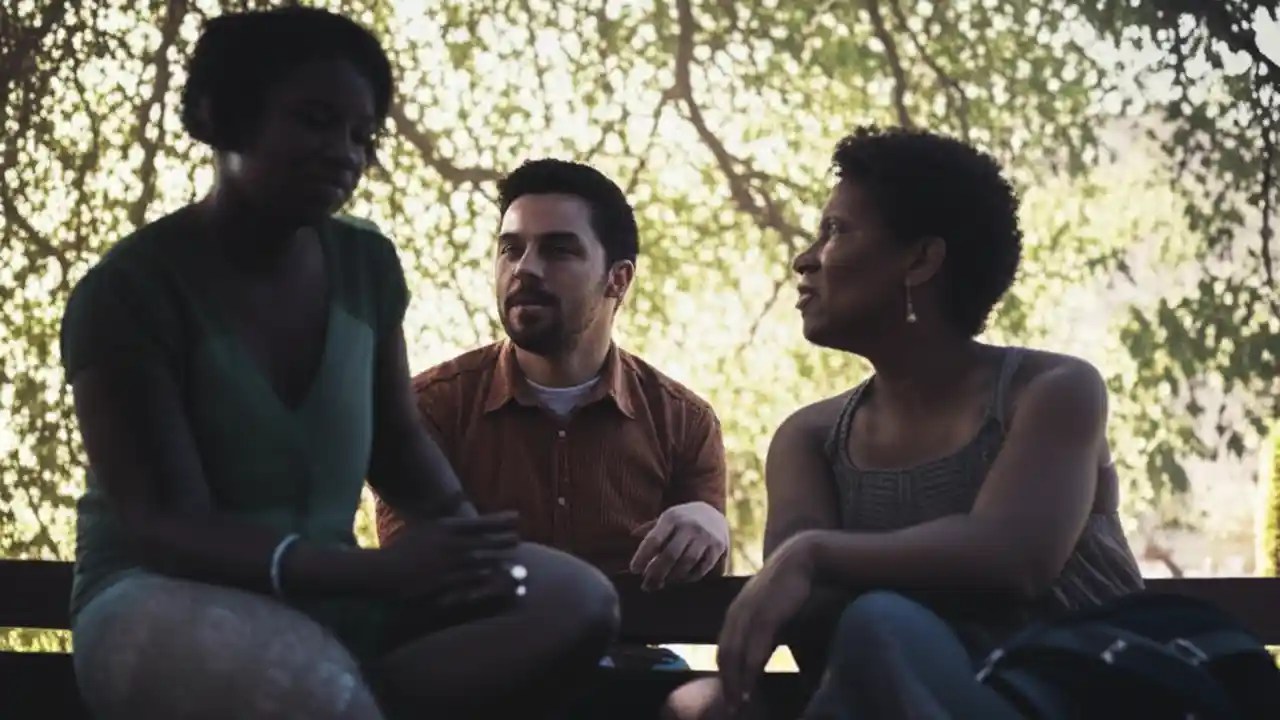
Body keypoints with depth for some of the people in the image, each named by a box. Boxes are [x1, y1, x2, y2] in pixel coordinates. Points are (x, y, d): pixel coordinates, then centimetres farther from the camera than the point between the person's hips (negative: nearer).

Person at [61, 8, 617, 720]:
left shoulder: (367, 264, 3)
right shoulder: (131, 290, -15)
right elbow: (168, 528, -21)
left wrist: (461, 526, -10)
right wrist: (382, 569, -34)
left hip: (328, 592, 6)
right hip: (165, 598, -6)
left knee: (577, 602, -18)